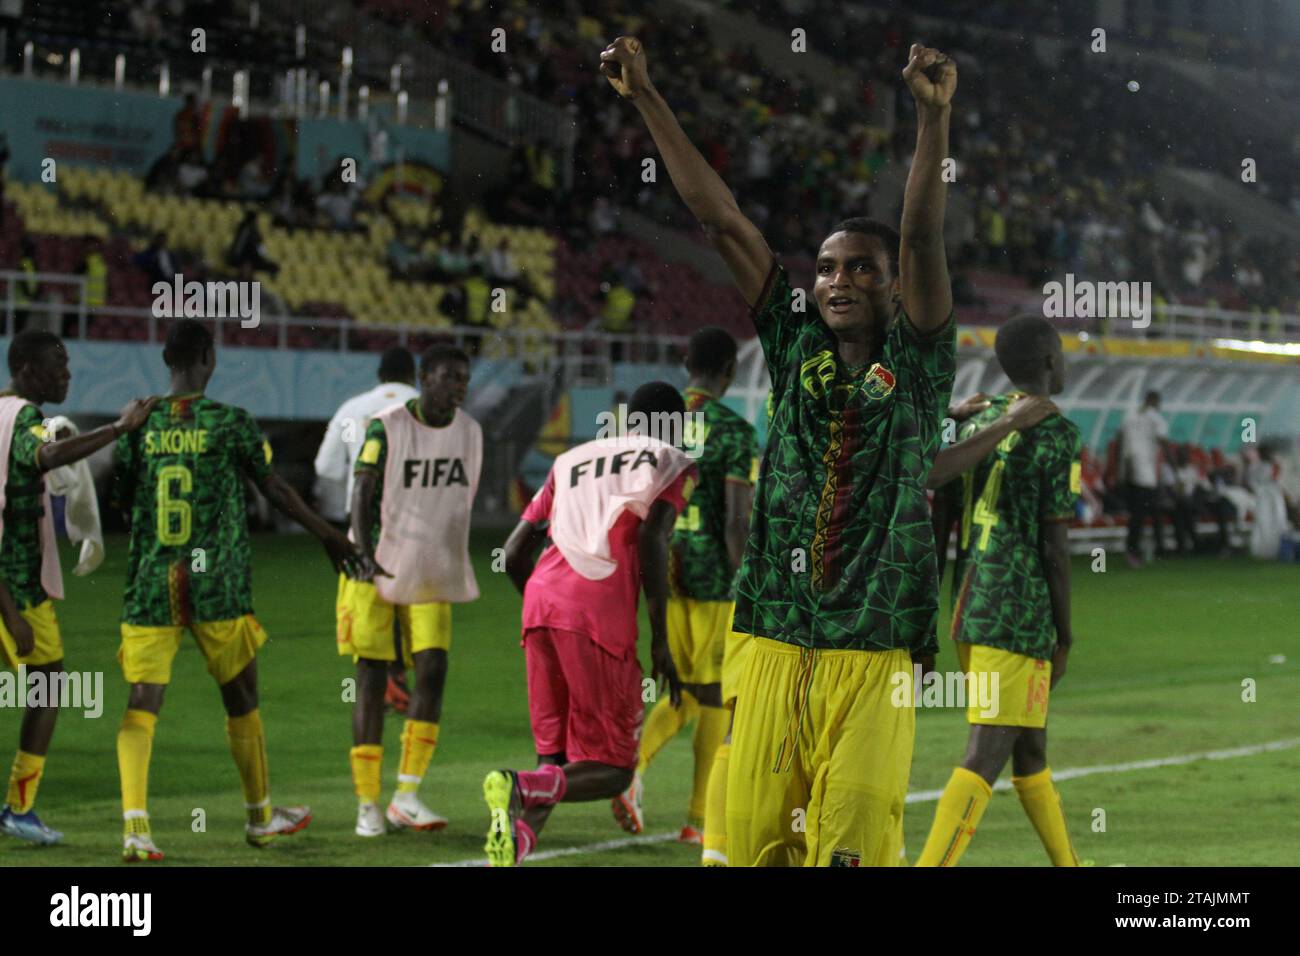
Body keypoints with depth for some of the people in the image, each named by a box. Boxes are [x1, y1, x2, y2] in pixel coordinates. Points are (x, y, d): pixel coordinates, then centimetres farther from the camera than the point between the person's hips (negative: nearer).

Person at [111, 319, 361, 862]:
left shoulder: (139, 424, 2)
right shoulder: (231, 424, -6)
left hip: (151, 587, 2)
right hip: (217, 589, -1)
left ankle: (134, 825, -19)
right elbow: (276, 491, 1)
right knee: (240, 699, 15)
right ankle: (260, 816, 29)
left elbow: (121, 501, 14)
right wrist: (330, 537, 14)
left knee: (141, 704, -3)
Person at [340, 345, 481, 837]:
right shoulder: (387, 428, -11)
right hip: (379, 570, -4)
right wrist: (367, 557, -28)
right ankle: (367, 804, 3)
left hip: (431, 575, 4)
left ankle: (407, 794, -4)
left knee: (432, 669, -9)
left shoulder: (469, 432, 4)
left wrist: (456, 571, 19)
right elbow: (362, 498, -14)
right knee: (372, 678, -2)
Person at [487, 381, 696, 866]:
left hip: (541, 601, 5)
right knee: (610, 769, 0)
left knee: (555, 761, 11)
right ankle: (519, 787, -28)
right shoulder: (672, 462, 13)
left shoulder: (571, 459, 28)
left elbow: (514, 552, 22)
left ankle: (512, 845, -13)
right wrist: (660, 640, -3)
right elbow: (652, 540, -5)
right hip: (600, 612, -5)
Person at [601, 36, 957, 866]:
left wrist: (934, 117, -23)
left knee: (854, 847, -10)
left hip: (876, 652, -3)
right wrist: (647, 98, 9)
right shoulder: (796, 347, 13)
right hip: (776, 643, 3)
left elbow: (924, 239, -9)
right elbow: (720, 218, 10)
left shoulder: (917, 365, 5)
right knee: (755, 842, 0)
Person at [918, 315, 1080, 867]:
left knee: (1030, 752, 18)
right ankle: (932, 864, -20)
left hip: (967, 612, 8)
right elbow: (1055, 544, -10)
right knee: (986, 755, -10)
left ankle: (1068, 864, 30)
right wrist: (1064, 635, -2)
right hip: (1018, 616, -8)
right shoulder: (1056, 435, -8)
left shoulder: (976, 425, 14)